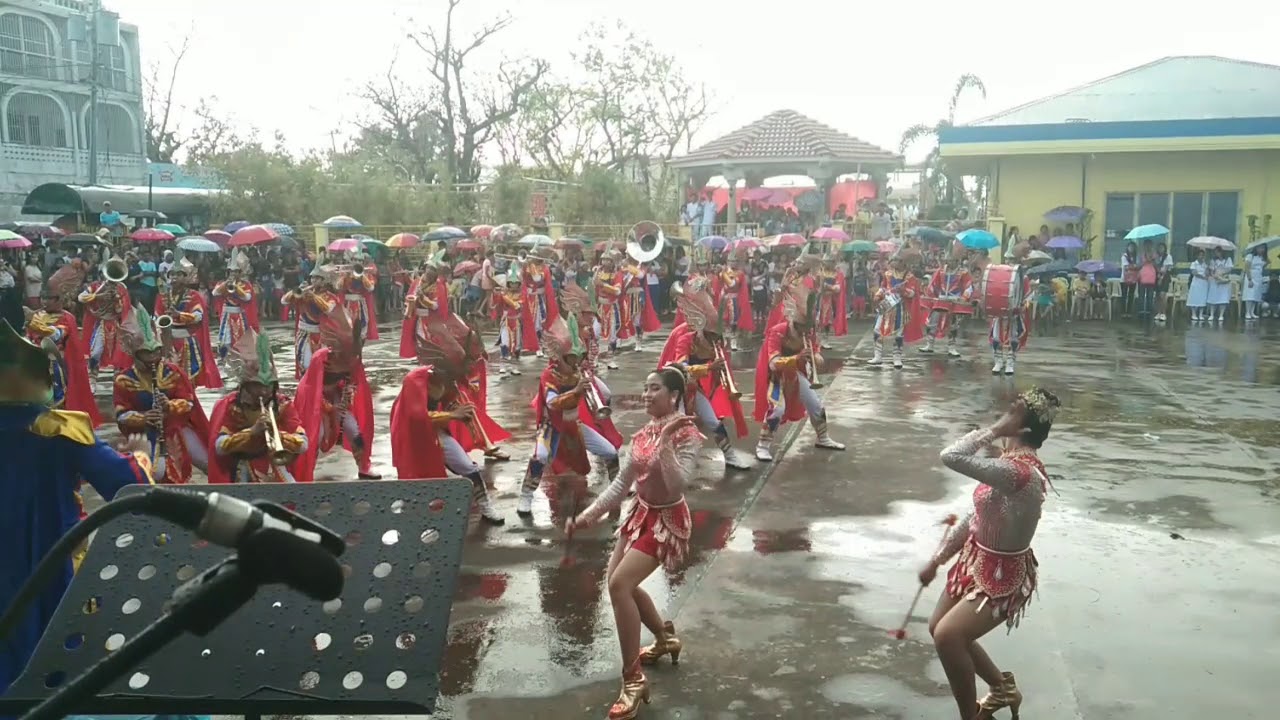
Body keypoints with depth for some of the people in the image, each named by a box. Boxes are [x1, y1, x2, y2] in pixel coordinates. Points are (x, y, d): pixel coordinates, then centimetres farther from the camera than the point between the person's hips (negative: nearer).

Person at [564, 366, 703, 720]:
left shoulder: (687, 435, -19)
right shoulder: (644, 433, 3)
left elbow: (677, 484, -33)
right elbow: (622, 483, 7)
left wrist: (665, 442, -36)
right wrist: (587, 516, 1)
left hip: (667, 520, -8)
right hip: (641, 512, 8)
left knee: (619, 584, -21)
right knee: (620, 584, 14)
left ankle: (633, 679, -10)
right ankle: (666, 639, 39)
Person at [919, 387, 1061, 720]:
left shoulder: (1020, 472, -32)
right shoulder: (1013, 462, 0)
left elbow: (951, 457, -44)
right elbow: (975, 517, 8)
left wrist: (997, 429, -31)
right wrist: (938, 559, 9)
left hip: (1002, 576, -10)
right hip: (977, 561, 10)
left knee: (947, 635, -24)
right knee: (939, 628, 20)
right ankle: (1003, 688, 41)